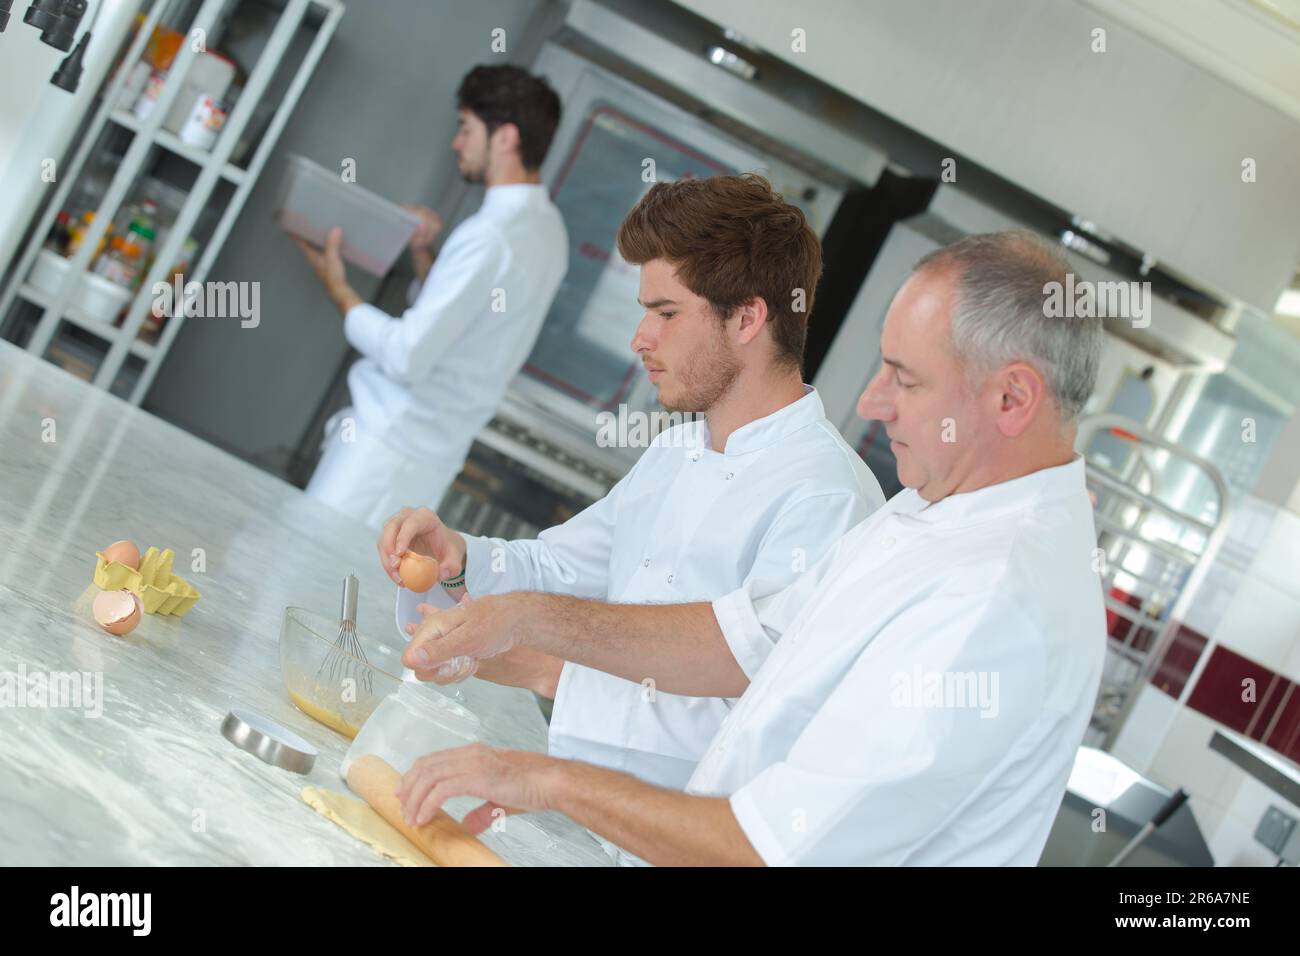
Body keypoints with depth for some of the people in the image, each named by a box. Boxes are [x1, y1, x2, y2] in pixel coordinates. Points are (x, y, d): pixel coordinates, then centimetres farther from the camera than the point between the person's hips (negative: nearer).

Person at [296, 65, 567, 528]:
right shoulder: (546, 226, 11)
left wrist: (338, 289, -9)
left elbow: (406, 356, -23)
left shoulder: (490, 236, -20)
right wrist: (421, 251, 7)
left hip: (391, 446, -9)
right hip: (438, 451, 9)